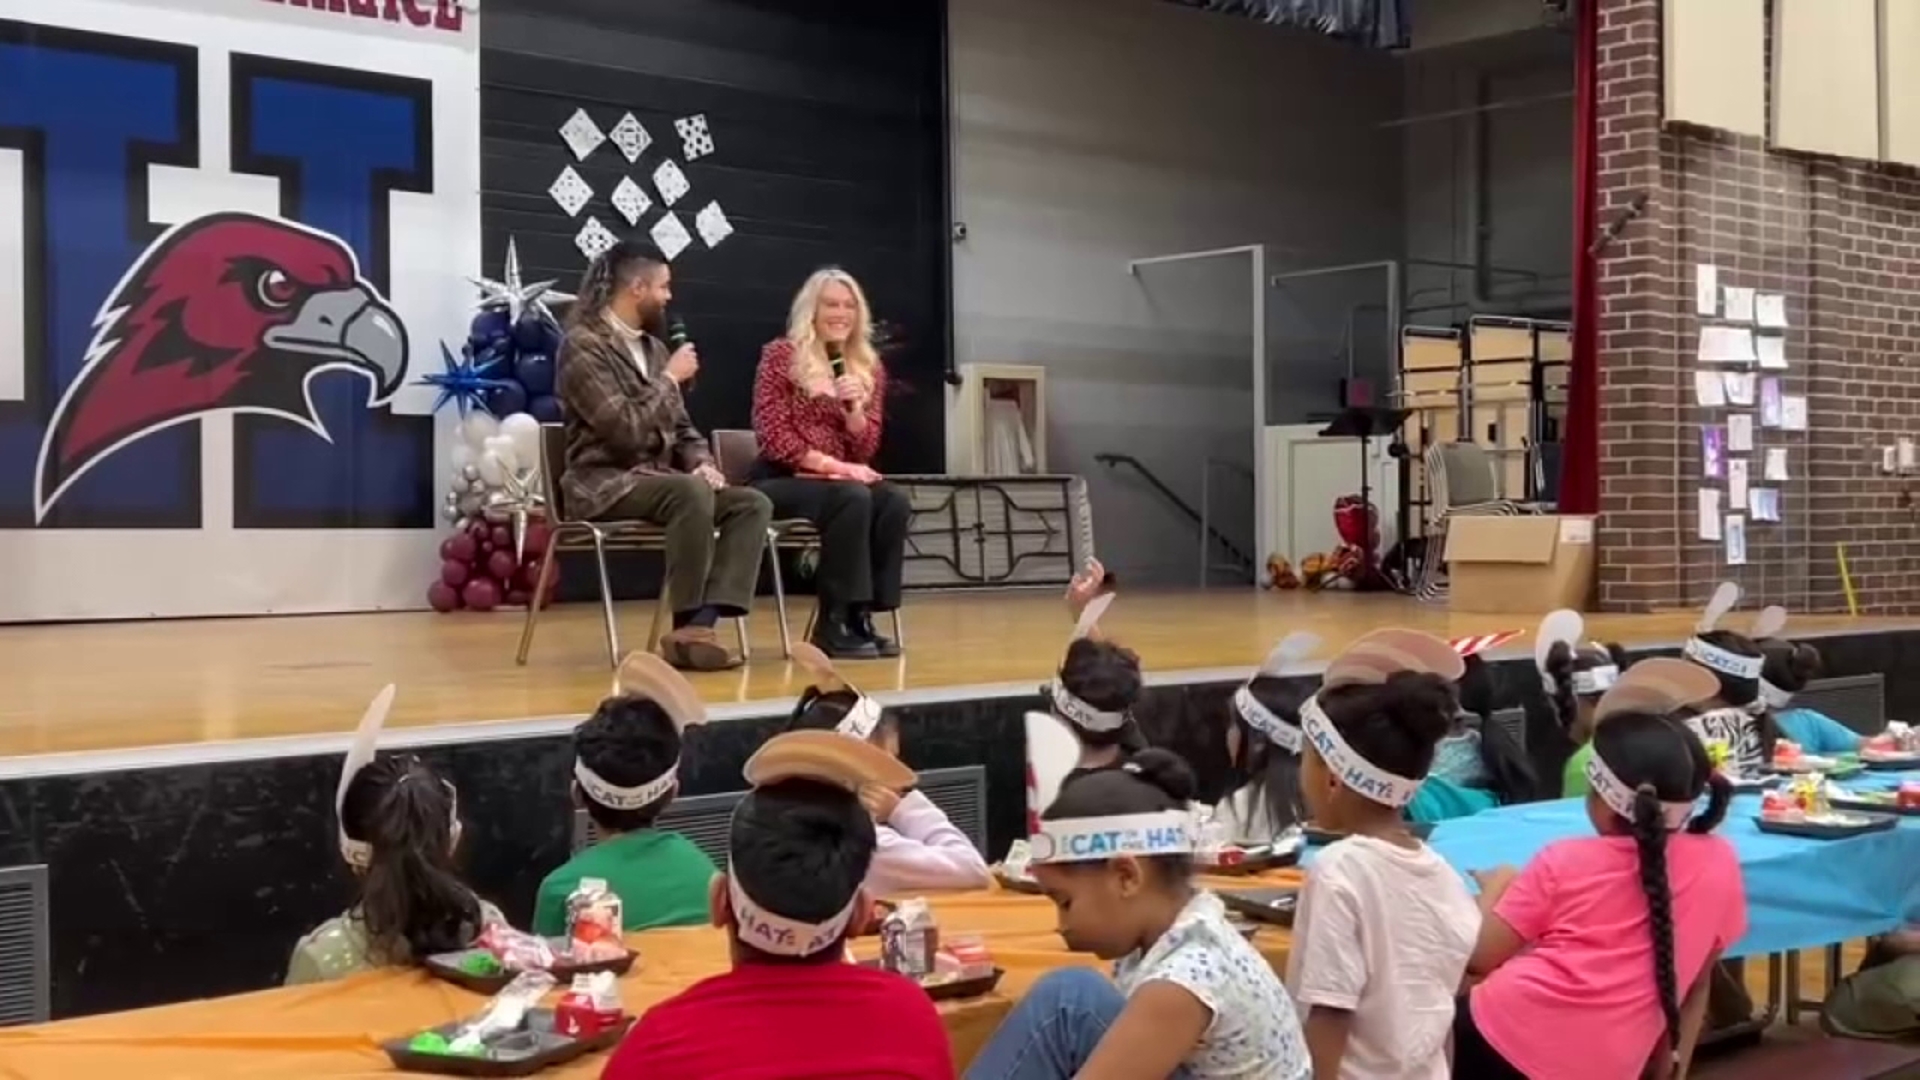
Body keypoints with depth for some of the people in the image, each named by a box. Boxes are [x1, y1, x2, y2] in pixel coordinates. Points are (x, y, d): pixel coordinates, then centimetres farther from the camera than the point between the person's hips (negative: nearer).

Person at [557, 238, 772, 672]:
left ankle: (702, 623, -28)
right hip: (604, 484, -8)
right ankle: (687, 627, -27)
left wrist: (703, 462, -2)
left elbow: (681, 426, 20)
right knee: (691, 492, -36)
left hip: (660, 480, 8)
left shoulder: (653, 347, 16)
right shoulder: (583, 344, -11)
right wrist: (671, 378, -10)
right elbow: (625, 430, -21)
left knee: (753, 503, -14)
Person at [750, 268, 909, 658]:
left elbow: (865, 450, 6)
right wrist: (833, 465, -19)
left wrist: (854, 407, -13)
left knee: (894, 503, -26)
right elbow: (774, 437, -11)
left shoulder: (869, 368, 10)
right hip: (781, 480, -5)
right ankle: (835, 621, -26)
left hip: (838, 480, 5)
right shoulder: (781, 356, -4)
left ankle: (861, 615, -20)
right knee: (852, 499, -34)